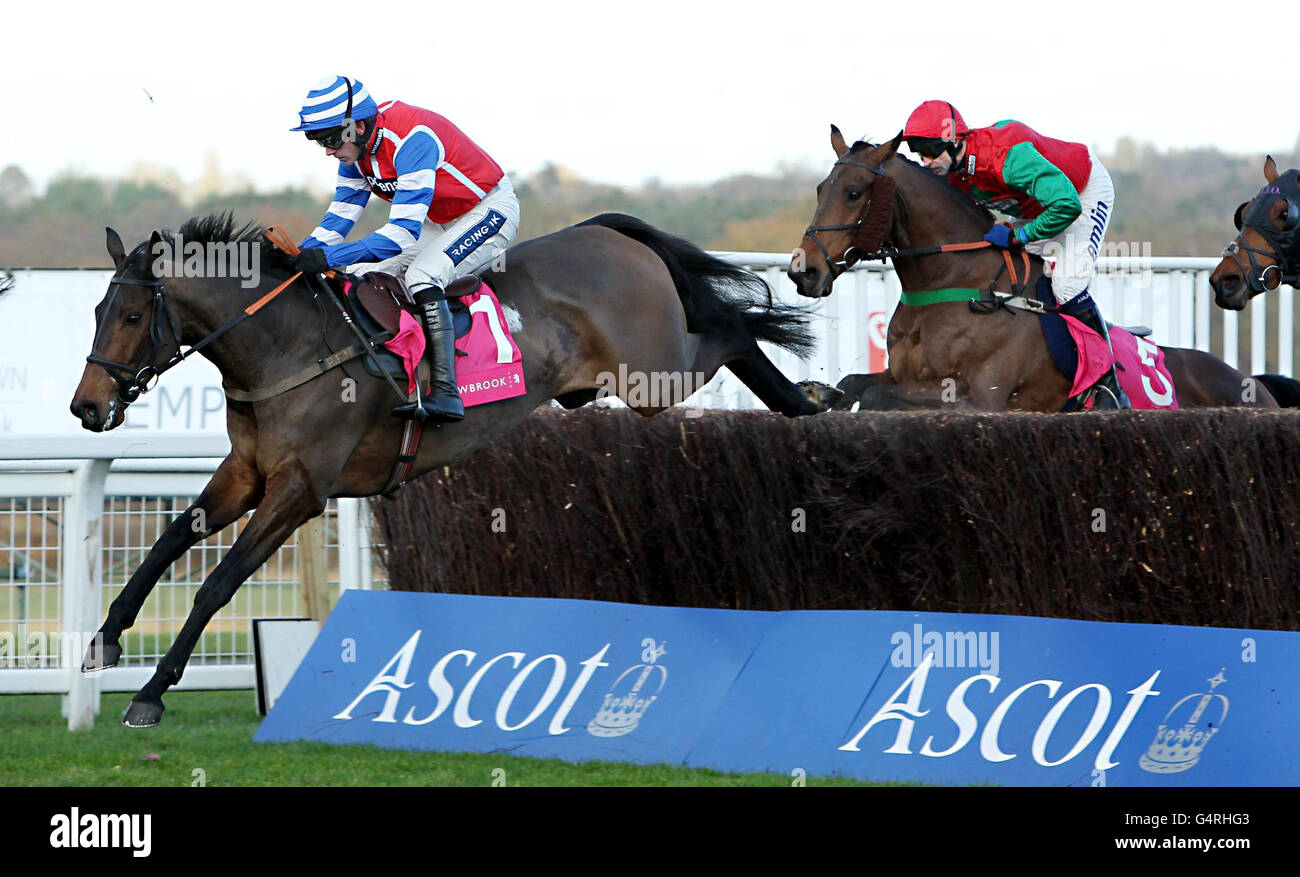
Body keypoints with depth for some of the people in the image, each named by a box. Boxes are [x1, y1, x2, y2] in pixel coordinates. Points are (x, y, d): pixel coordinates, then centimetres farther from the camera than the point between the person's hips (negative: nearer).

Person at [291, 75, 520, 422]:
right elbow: (338, 218, -1)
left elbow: (403, 232, -39)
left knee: (421, 277, -29)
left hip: (489, 212, -9)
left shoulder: (413, 139, -34)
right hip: (440, 222, 9)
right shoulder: (357, 146, -7)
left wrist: (329, 257, -44)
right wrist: (300, 256, -19)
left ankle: (446, 393, -35)